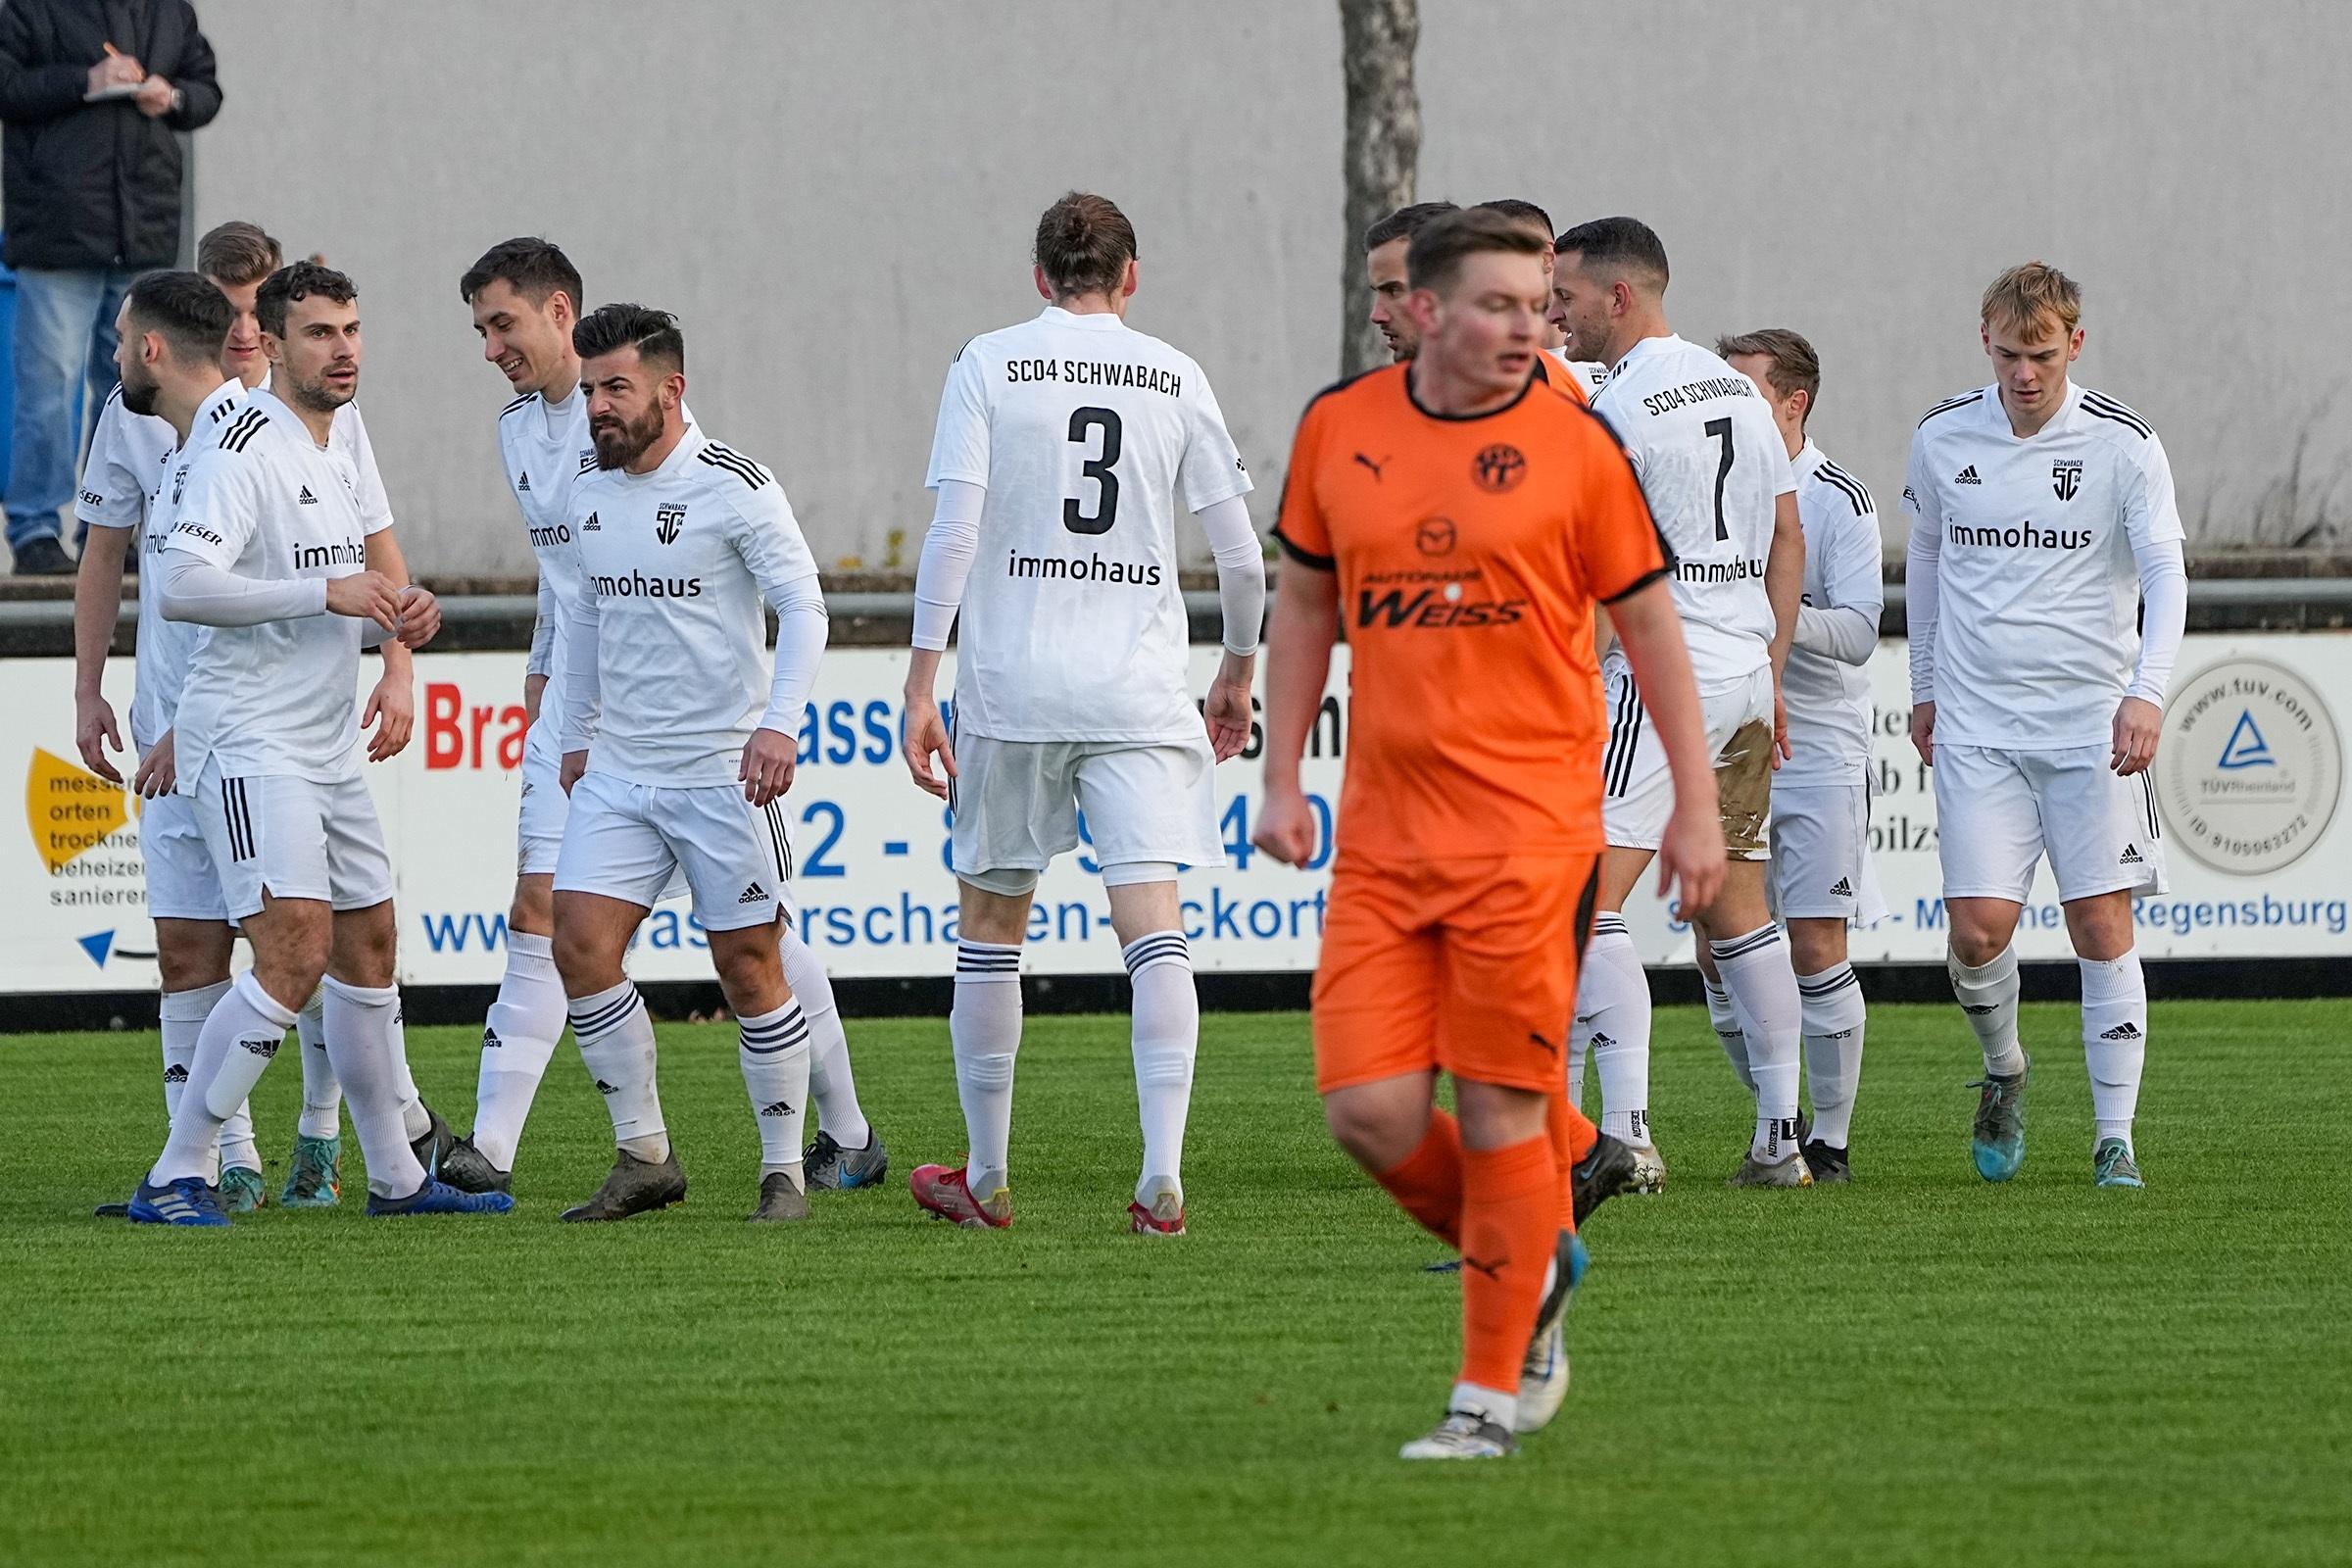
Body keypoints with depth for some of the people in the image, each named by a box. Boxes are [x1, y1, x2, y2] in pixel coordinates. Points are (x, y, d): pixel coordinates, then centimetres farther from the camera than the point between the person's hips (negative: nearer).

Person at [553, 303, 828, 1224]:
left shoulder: (735, 488, -11)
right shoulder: (589, 492, 8)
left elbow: (804, 606, -12)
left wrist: (780, 724, -24)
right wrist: (577, 735, 23)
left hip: (722, 770, -6)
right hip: (619, 770, 6)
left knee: (748, 967, -1)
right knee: (580, 943, -8)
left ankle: (784, 1173, 10)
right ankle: (643, 1157, 2)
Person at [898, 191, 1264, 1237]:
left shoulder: (990, 365, 1)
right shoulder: (1175, 379, 6)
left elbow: (953, 532, -7)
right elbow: (1240, 553, 7)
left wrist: (921, 685, -6)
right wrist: (1239, 670, 23)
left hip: (1010, 683, 0)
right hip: (1138, 696, 0)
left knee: (990, 925, 13)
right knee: (1154, 929, -5)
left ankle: (986, 1179, 20)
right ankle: (1162, 1178, -18)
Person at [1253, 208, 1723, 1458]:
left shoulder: (1575, 447, -3)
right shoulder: (1339, 430, 6)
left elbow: (1649, 624, 3)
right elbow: (1304, 604, 17)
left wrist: (1695, 806, 0)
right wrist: (1280, 779, 12)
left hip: (1528, 828, -3)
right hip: (1381, 831, 4)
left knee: (1500, 1114, -3)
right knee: (1370, 1114, -4)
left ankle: (1491, 1394, 9)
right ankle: (1531, 1267, 24)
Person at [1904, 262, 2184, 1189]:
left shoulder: (2123, 445, -5)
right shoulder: (1943, 438, 4)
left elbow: (2165, 575, -9)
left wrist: (2147, 691, -24)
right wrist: (1924, 689, 22)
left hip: (2093, 721, -2)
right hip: (1977, 722, 2)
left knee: (2101, 927, -5)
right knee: (1978, 928, -8)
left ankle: (2115, 1137, 2)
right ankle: (2003, 1071, 21)